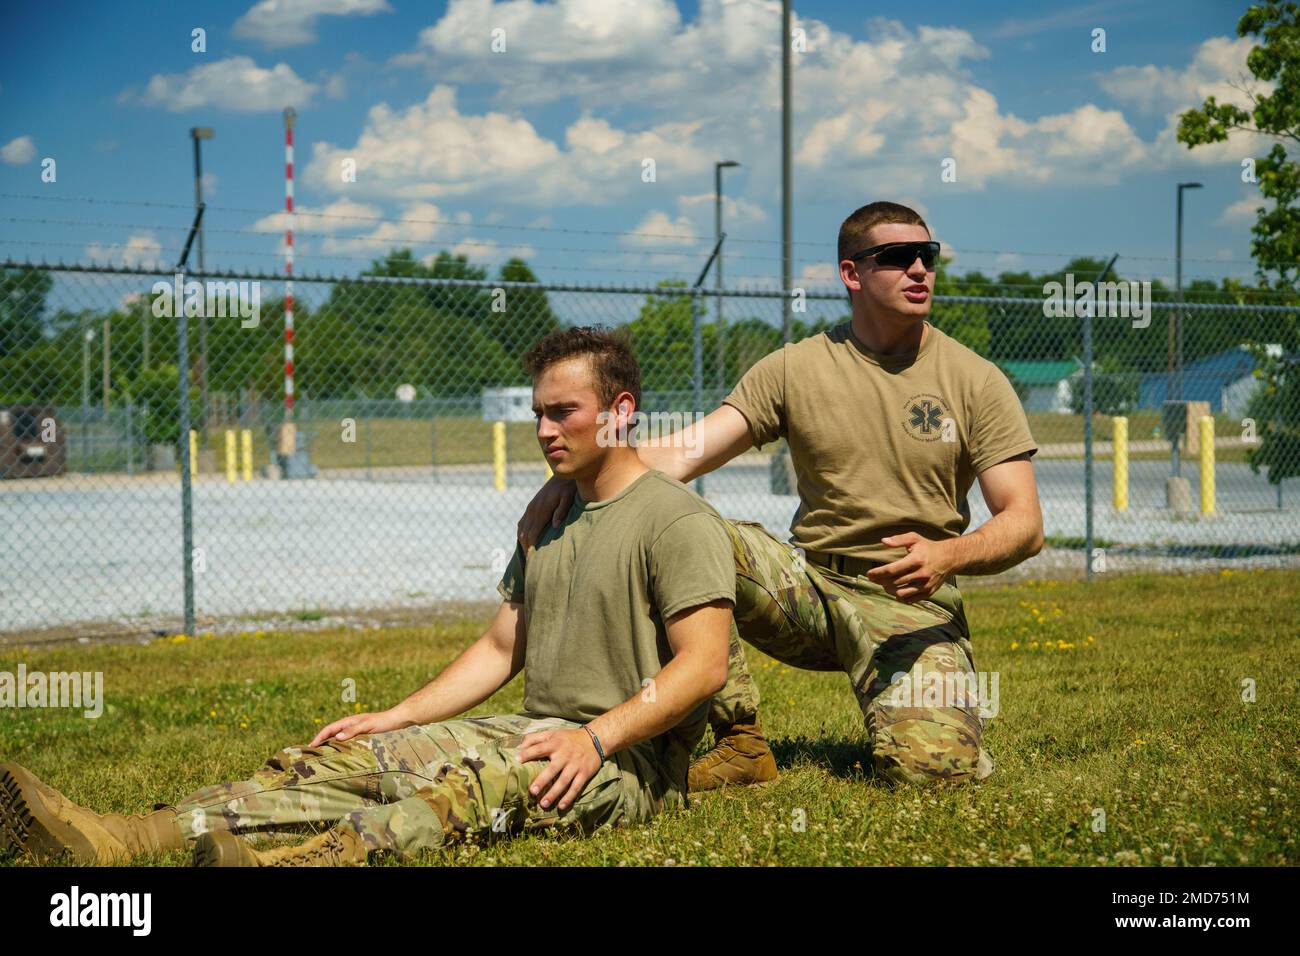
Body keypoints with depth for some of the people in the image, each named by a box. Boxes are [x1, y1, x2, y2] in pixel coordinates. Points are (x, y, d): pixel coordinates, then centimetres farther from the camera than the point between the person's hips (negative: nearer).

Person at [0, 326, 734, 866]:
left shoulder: (679, 520, -7)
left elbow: (704, 665, -17)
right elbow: (501, 648, 21)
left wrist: (595, 739, -28)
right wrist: (396, 717, 9)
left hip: (631, 759, -7)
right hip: (540, 734, 7)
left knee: (478, 778, -38)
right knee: (351, 757, -12)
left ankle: (319, 858, -65)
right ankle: (115, 839, -29)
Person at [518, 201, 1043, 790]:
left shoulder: (976, 382, -1)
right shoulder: (796, 368, 2)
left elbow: (1023, 524, -4)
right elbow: (685, 453, -6)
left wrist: (948, 555, -27)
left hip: (911, 604, -2)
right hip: (806, 582, 2)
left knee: (934, 768, -30)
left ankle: (909, 719, 10)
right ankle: (740, 742, -16)